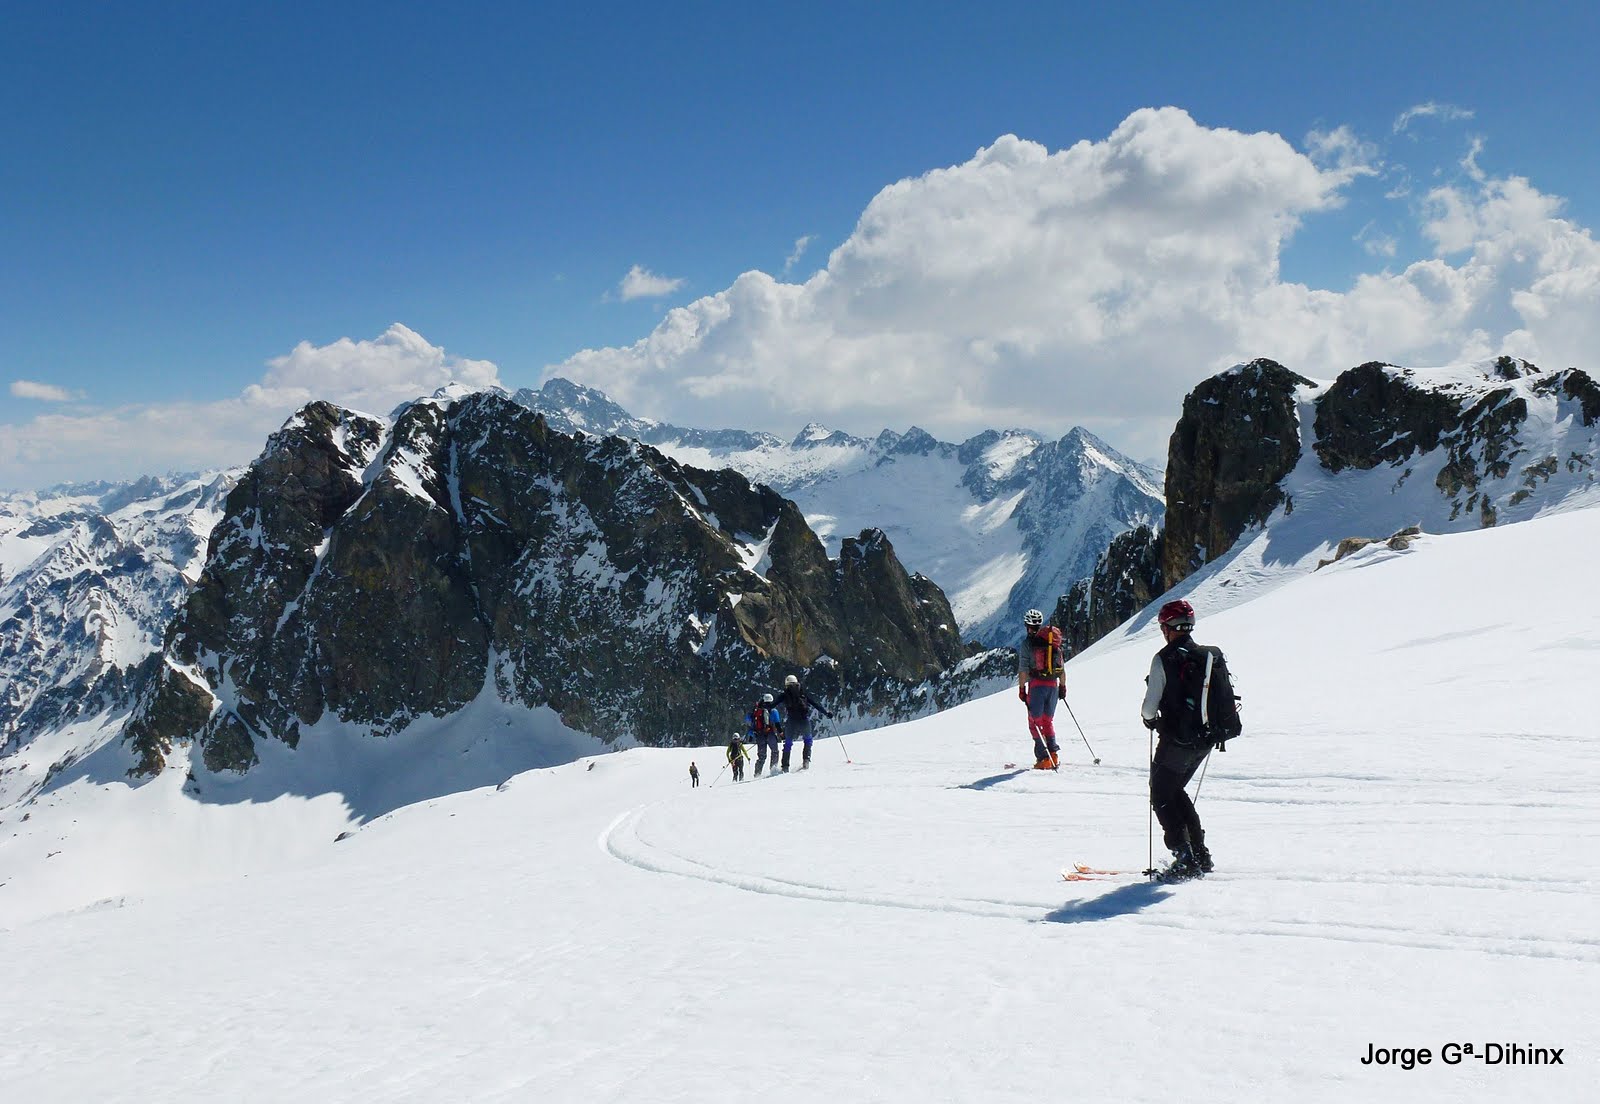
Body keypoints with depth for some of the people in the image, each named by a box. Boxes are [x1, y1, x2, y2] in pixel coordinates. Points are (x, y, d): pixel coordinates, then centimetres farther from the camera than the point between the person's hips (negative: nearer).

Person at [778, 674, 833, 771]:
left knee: (788, 743, 11)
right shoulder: (803, 694, 12)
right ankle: (806, 760, 4)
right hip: (804, 722, 0)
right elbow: (815, 704, 12)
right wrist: (826, 713, 18)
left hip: (791, 722, 0)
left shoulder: (784, 695, 10)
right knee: (807, 740, 22)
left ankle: (785, 766, 3)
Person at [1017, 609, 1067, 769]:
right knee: (1048, 721, 19)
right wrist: (1063, 686, 20)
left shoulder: (1027, 643, -5)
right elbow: (1062, 667, 12)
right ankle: (1054, 754, 7)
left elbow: (1023, 669, -10)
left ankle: (1044, 758, -8)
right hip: (1053, 685, 5)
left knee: (1035, 722, 3)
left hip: (1037, 684, -5)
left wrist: (1021, 688, -5)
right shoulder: (1053, 642, 10)